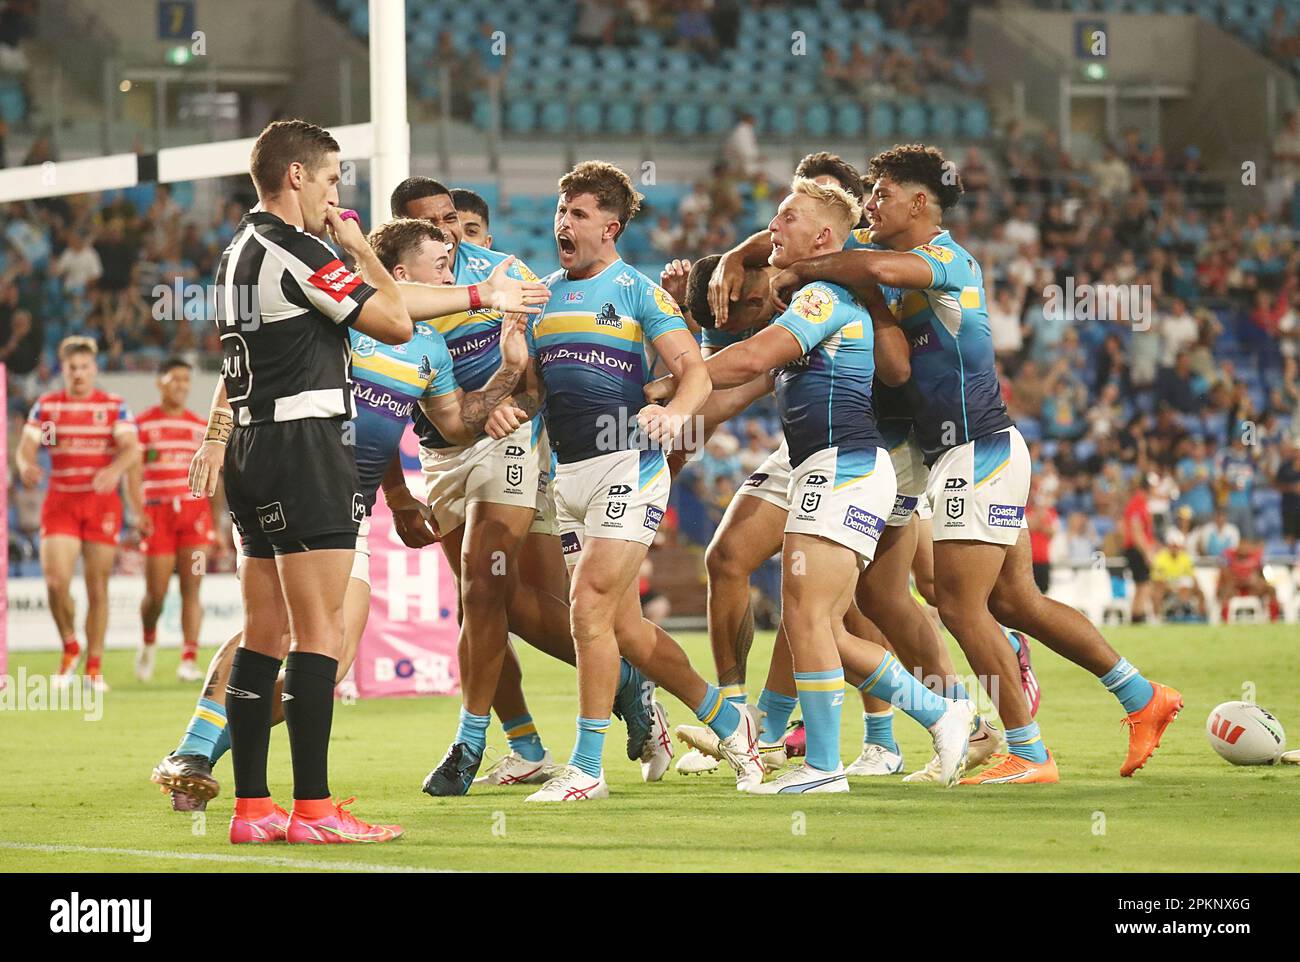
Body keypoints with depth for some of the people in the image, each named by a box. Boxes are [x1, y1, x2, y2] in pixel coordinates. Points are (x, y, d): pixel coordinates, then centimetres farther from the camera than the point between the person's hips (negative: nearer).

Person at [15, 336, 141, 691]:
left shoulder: (115, 406, 3)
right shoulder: (46, 405, 6)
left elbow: (132, 449, -9)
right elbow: (26, 446, -3)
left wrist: (115, 469, -32)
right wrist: (26, 466, -27)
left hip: (102, 502, -1)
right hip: (60, 502, 1)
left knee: (97, 588, 0)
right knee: (56, 581, -14)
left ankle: (94, 668, 8)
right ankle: (70, 650, 11)